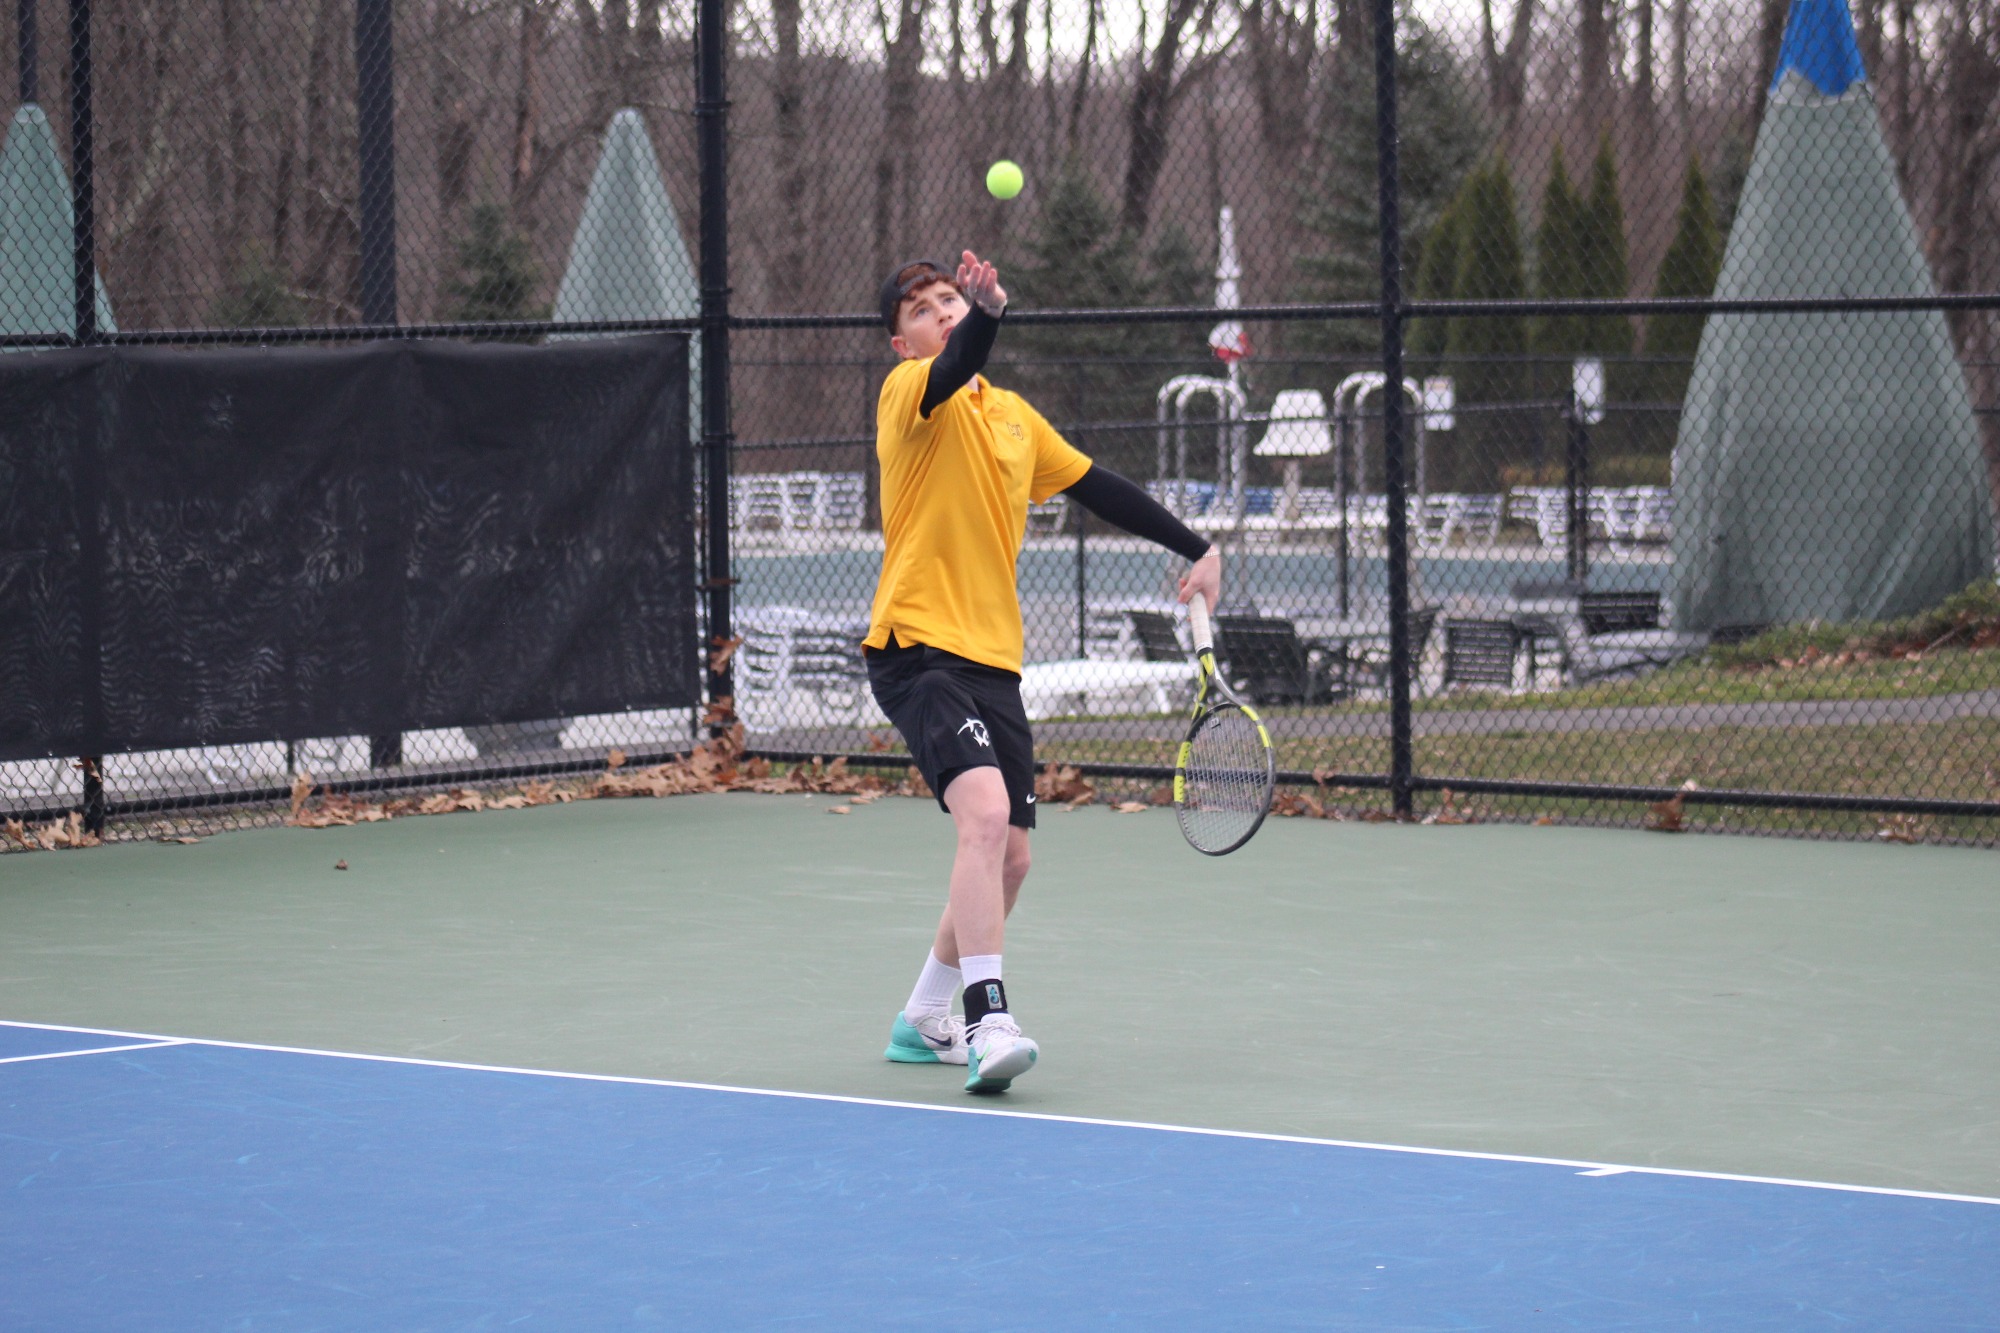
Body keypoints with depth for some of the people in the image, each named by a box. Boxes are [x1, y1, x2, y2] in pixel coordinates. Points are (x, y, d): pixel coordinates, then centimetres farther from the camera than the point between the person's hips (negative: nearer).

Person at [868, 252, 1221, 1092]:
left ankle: (925, 1022, 30)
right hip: (920, 647, -8)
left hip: (993, 659, 8)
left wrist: (1196, 549, 23)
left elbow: (1098, 487, 25)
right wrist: (986, 314, -48)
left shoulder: (1013, 415, 18)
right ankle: (987, 1021, -30)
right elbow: (952, 371, -28)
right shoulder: (909, 392, -4)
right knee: (985, 812, -27)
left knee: (1007, 856, 12)